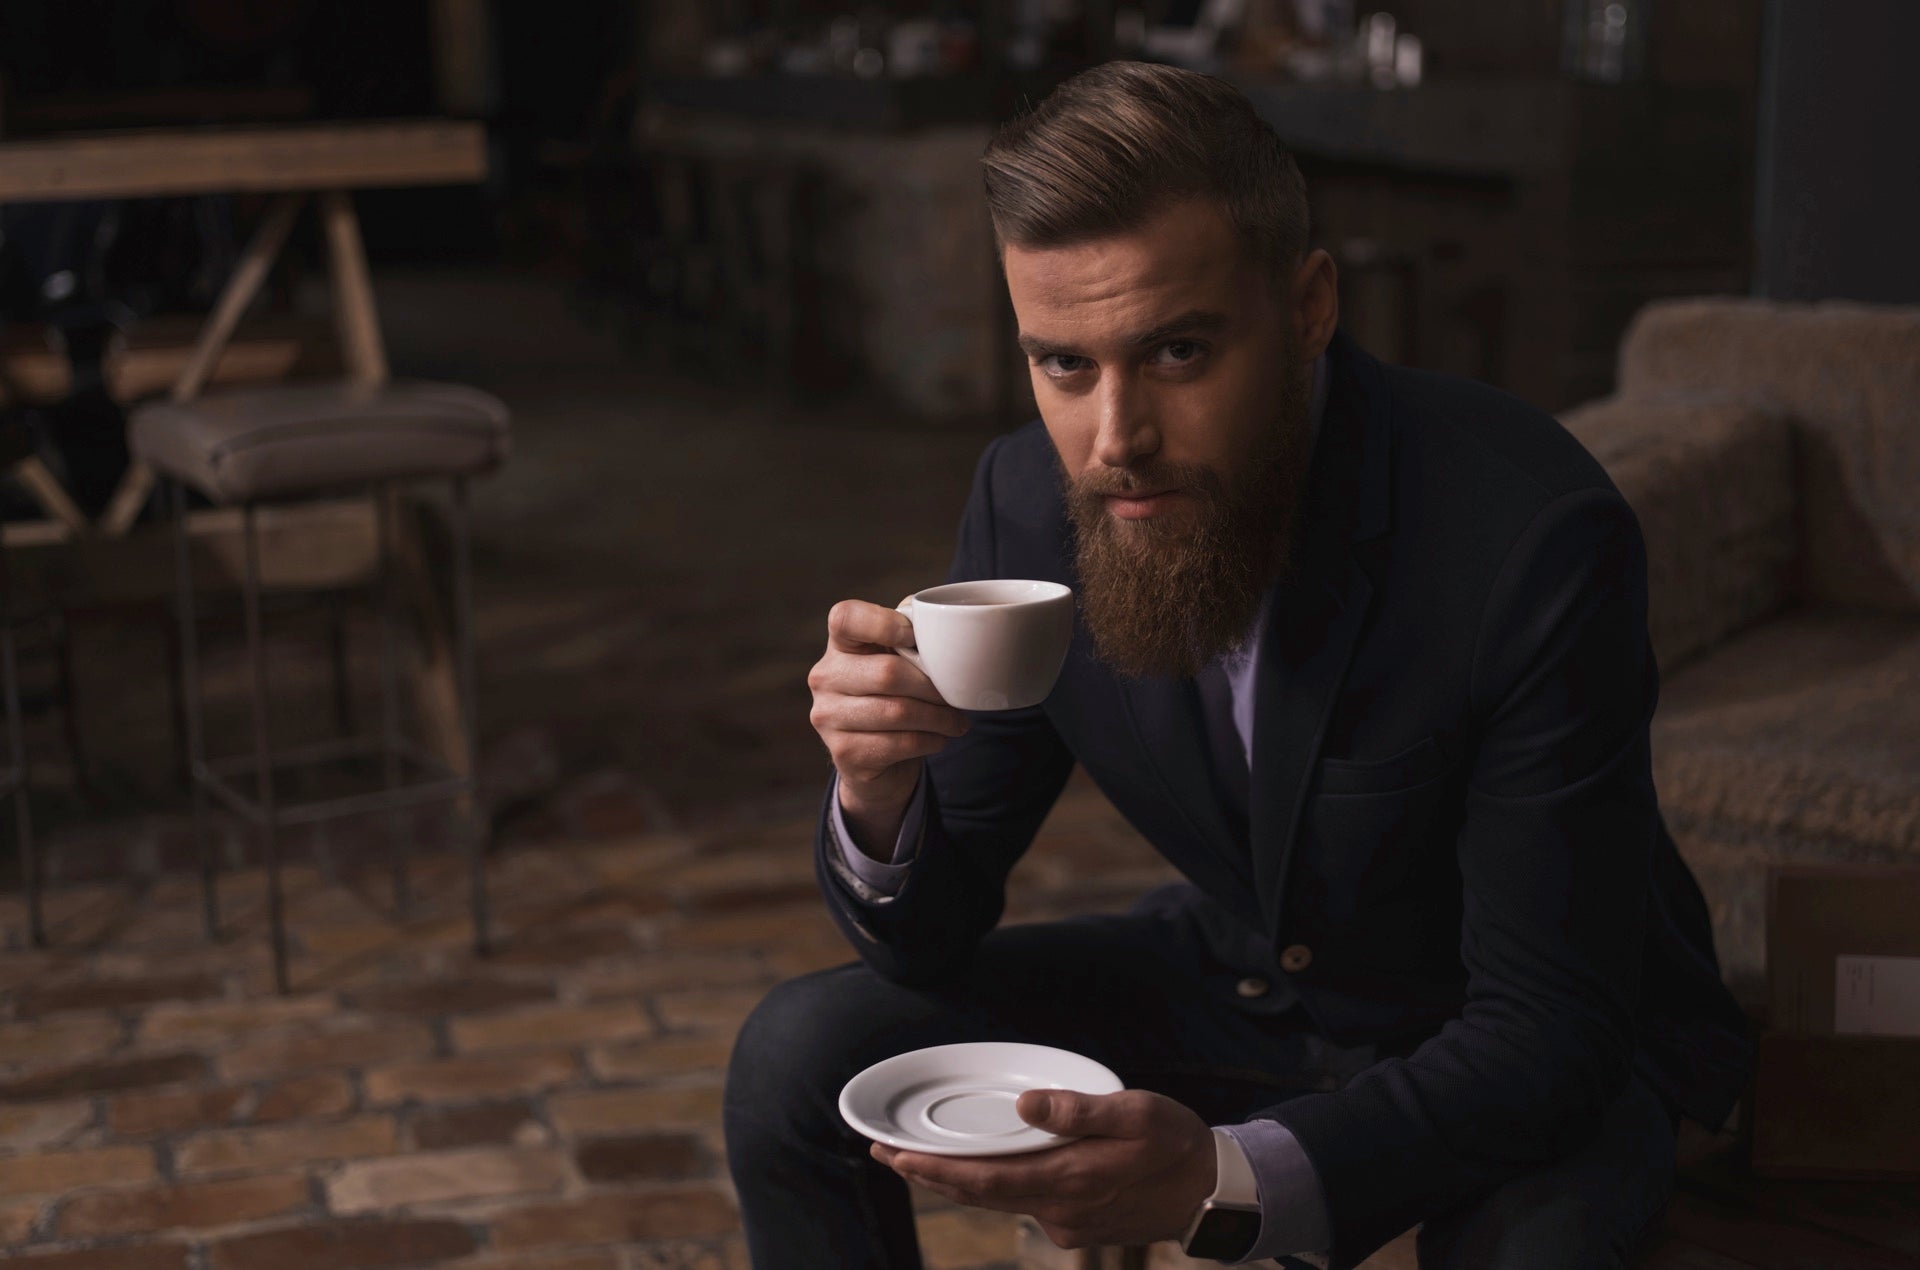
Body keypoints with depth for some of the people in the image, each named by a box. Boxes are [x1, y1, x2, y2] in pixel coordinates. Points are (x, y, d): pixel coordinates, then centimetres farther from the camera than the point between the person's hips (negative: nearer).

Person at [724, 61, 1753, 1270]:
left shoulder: (1532, 538, -30)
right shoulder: (1030, 498, -14)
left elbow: (1549, 1031, -26)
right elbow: (930, 938, -6)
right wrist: (878, 793, -30)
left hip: (1547, 1058, -4)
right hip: (1234, 986, 5)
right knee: (802, 1055, -9)